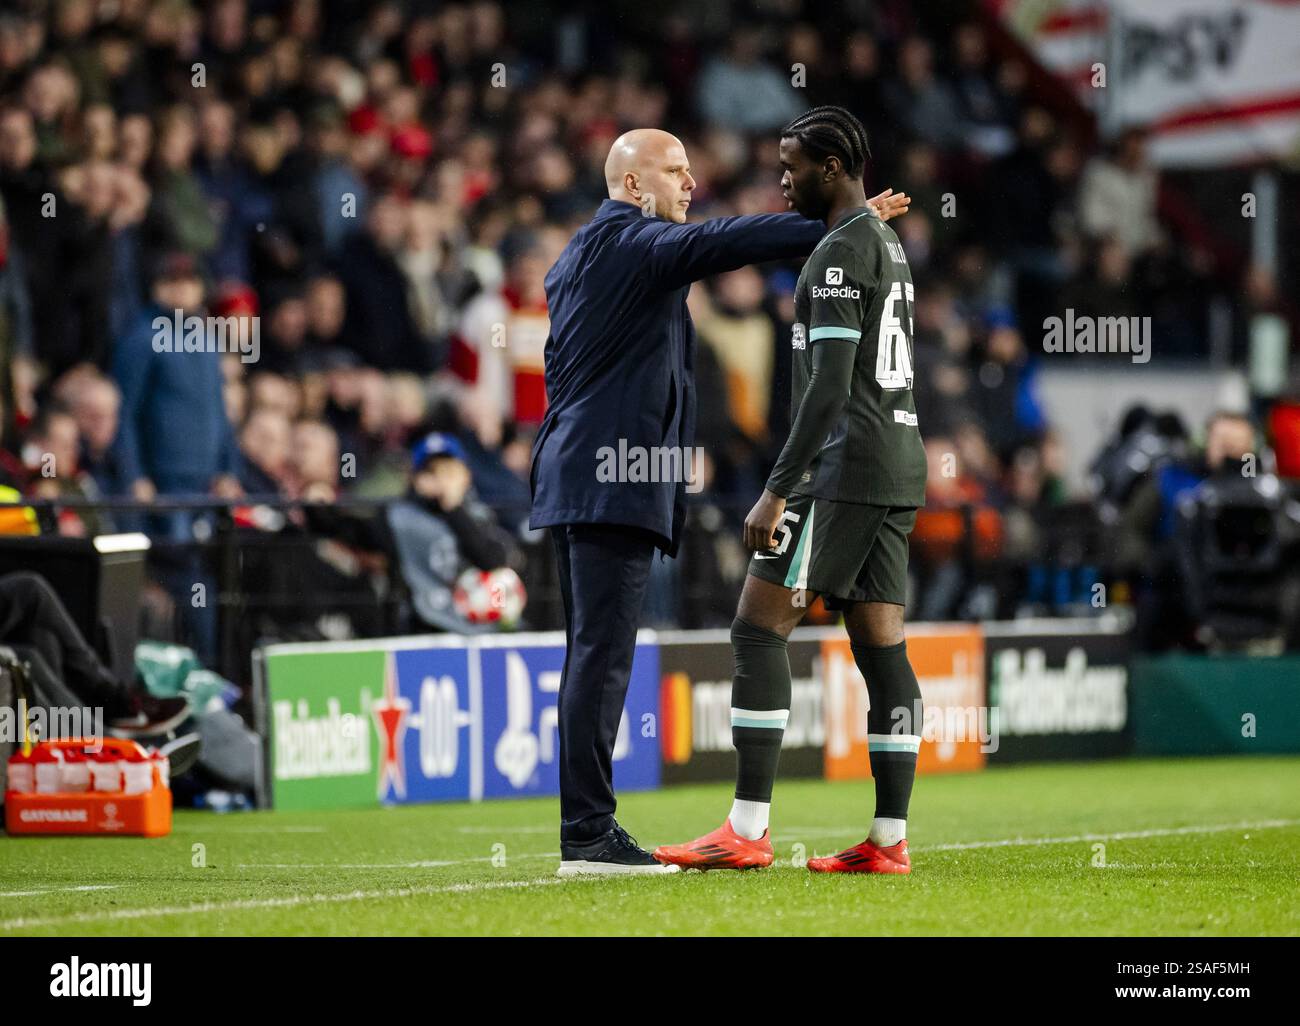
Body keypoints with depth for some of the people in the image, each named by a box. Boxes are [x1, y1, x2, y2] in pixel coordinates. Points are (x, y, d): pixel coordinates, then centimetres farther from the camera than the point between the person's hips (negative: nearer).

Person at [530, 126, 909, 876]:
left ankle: (586, 828, 12)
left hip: (576, 476, 11)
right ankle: (588, 836, -14)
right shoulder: (630, 241, -8)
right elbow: (723, 243, -24)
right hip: (613, 479, -11)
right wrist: (837, 230, -29)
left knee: (595, 654, 11)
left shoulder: (577, 257, 22)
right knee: (603, 653, -12)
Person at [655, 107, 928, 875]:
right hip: (901, 469, 10)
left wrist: (778, 491, -20)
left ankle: (748, 831, -12)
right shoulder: (890, 246, 20)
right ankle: (890, 841, 2)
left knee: (759, 626, -8)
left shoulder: (841, 251, -12)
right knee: (881, 646, 6)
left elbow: (830, 387, -19)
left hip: (847, 467, -10)